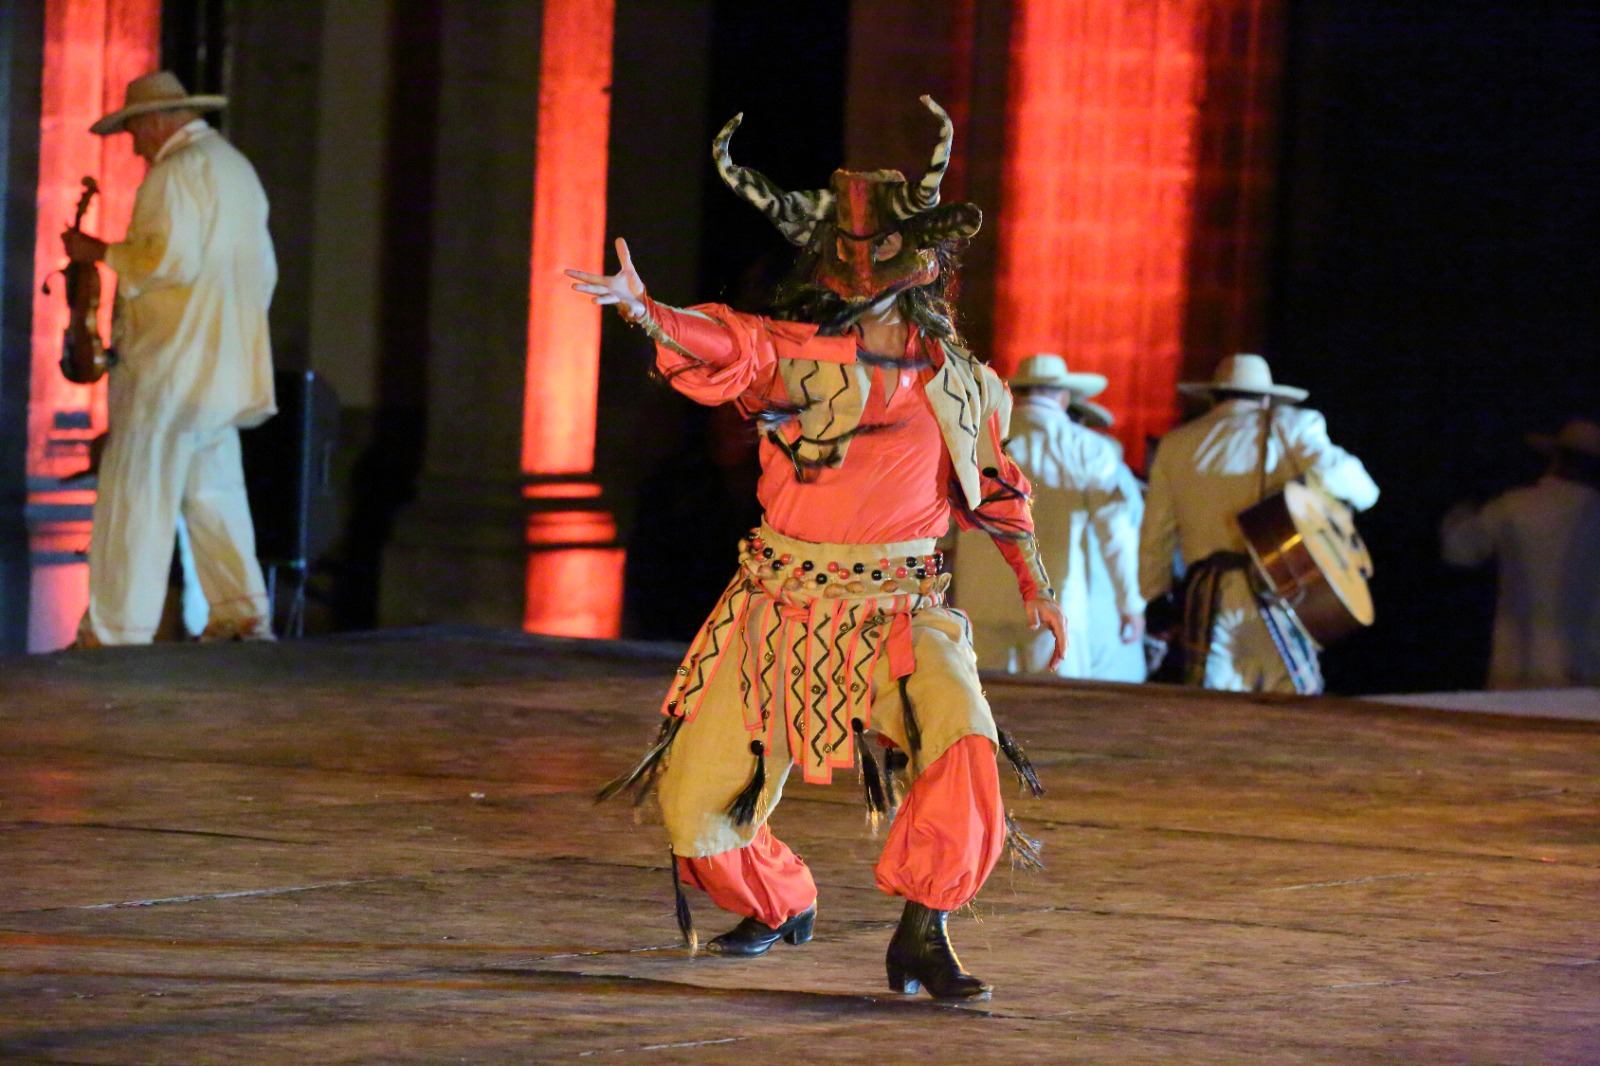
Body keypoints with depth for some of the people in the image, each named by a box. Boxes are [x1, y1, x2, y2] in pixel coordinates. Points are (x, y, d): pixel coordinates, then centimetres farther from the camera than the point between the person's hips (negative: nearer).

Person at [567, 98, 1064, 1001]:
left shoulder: (958, 385, 3)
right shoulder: (792, 353, -6)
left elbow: (995, 486, 21)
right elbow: (721, 346, -27)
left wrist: (1034, 580, 20)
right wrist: (643, 308, -46)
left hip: (900, 614, 0)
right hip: (781, 611, 0)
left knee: (964, 745, -29)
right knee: (699, 810, 2)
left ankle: (923, 936, -16)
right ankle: (782, 904, 35)